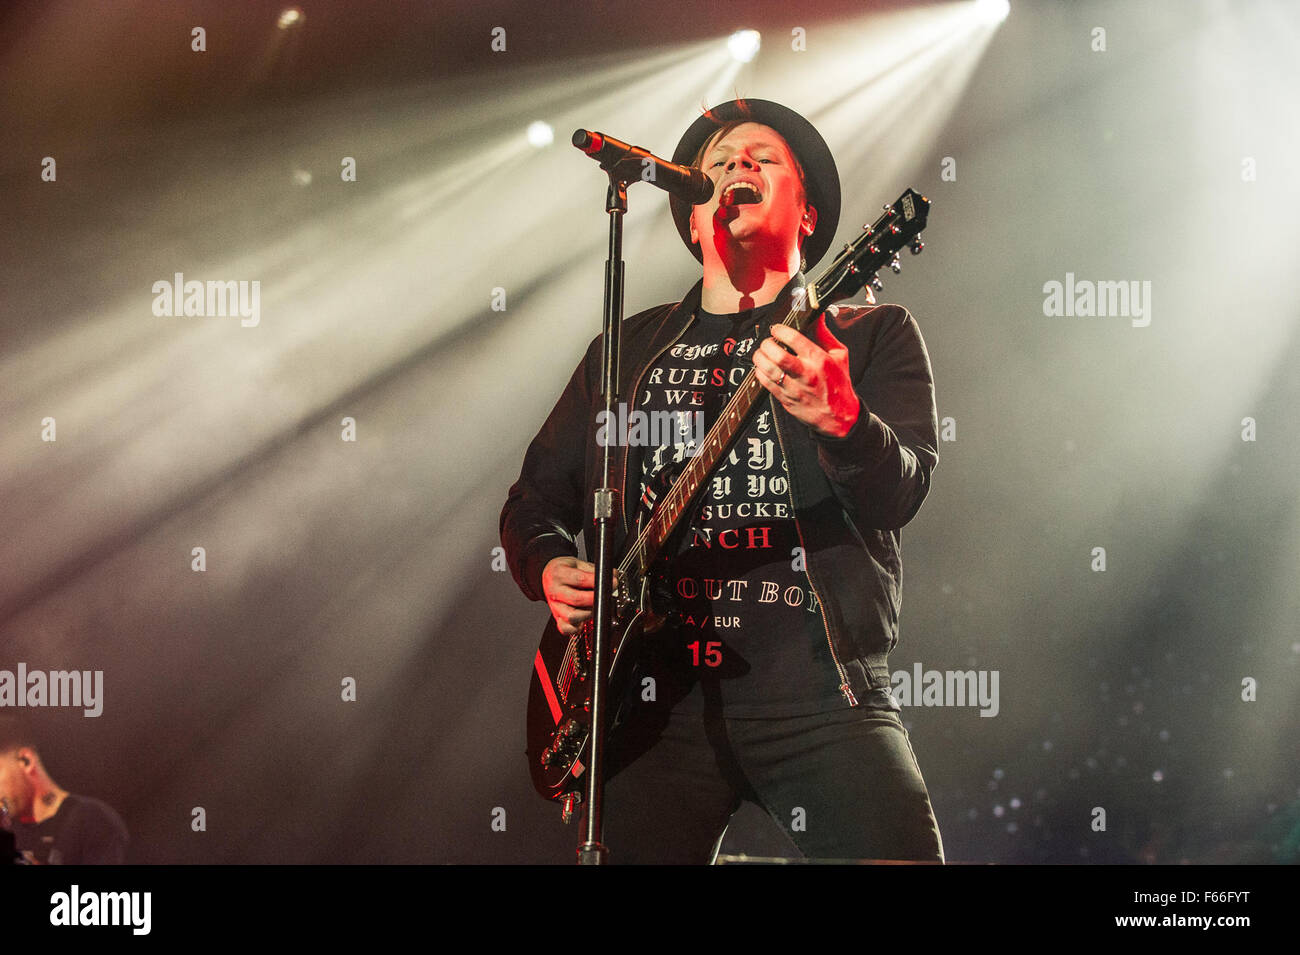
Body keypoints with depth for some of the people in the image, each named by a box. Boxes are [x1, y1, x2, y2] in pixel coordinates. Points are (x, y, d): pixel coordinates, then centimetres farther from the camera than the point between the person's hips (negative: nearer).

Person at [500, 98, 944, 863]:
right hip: (655, 694, 3)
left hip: (818, 691, -2)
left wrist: (836, 417, -28)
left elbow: (900, 493, -7)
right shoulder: (628, 352, 18)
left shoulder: (873, 335, 9)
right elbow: (535, 498, 23)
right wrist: (551, 568, 1)